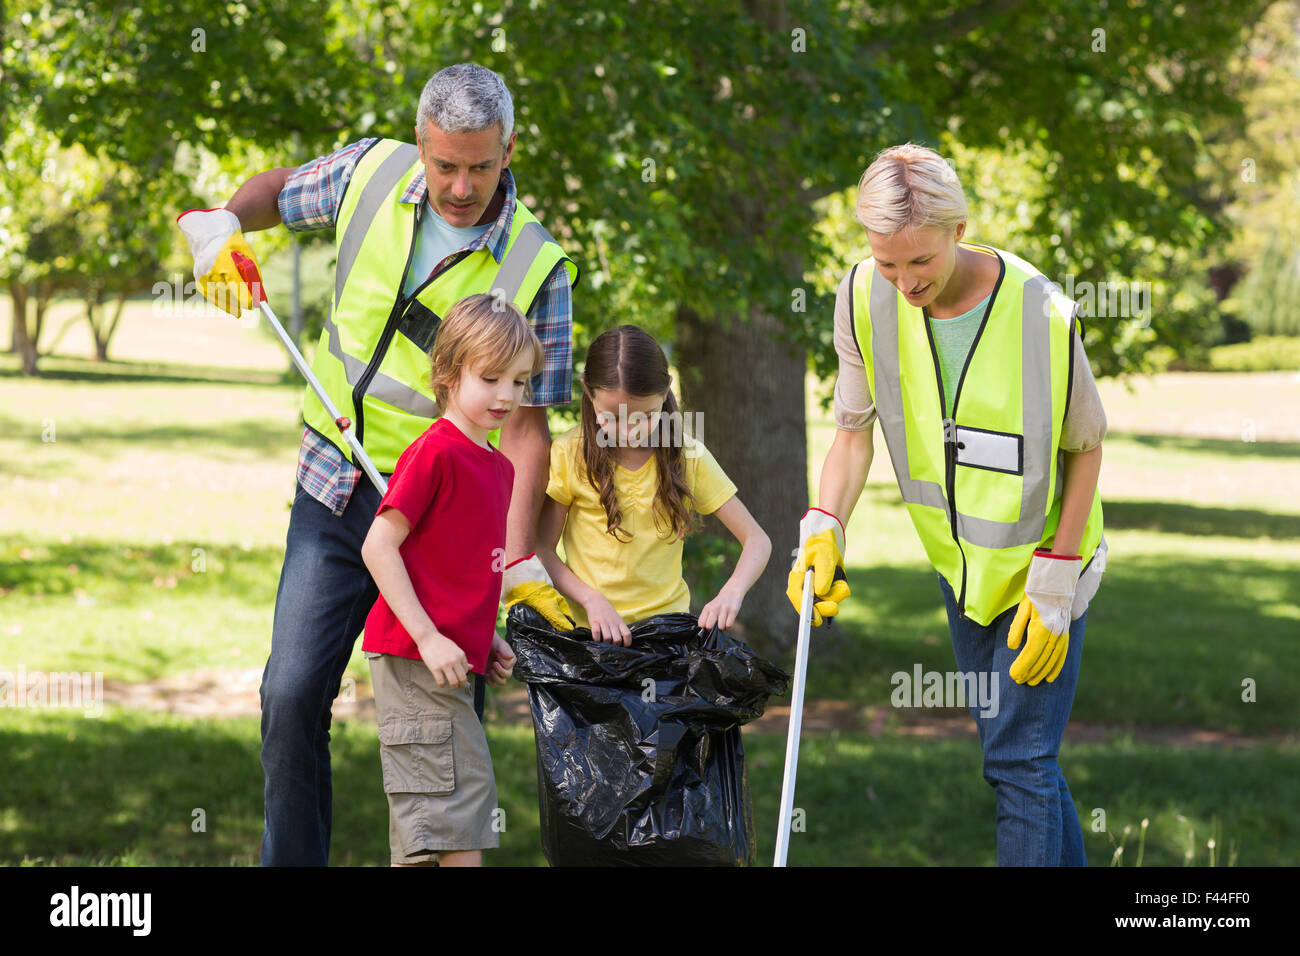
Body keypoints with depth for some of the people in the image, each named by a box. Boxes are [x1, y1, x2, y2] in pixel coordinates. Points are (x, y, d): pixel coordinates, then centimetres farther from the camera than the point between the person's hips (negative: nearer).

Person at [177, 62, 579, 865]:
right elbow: (280, 192, 18)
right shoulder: (373, 173, -5)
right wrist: (225, 223, -3)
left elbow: (526, 423, -13)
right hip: (335, 488, 2)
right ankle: (292, 859, 6)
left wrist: (516, 560, -21)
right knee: (293, 692, -5)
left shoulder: (537, 269, -13)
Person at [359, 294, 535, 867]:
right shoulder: (435, 452, -12)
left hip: (451, 655, 9)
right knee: (461, 791, -11)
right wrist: (429, 637, -19)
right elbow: (378, 546, -16)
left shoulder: (498, 468, 15)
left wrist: (487, 637, 12)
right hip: (413, 654, -9)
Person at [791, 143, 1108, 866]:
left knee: (1020, 760, -8)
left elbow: (1086, 446, -12)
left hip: (1041, 566, -5)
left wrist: (1054, 583, -14)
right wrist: (824, 530, -16)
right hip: (959, 564, 5)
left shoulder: (1043, 315, -25)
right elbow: (856, 428, -1)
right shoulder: (865, 299, -14)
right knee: (1012, 750, 16)